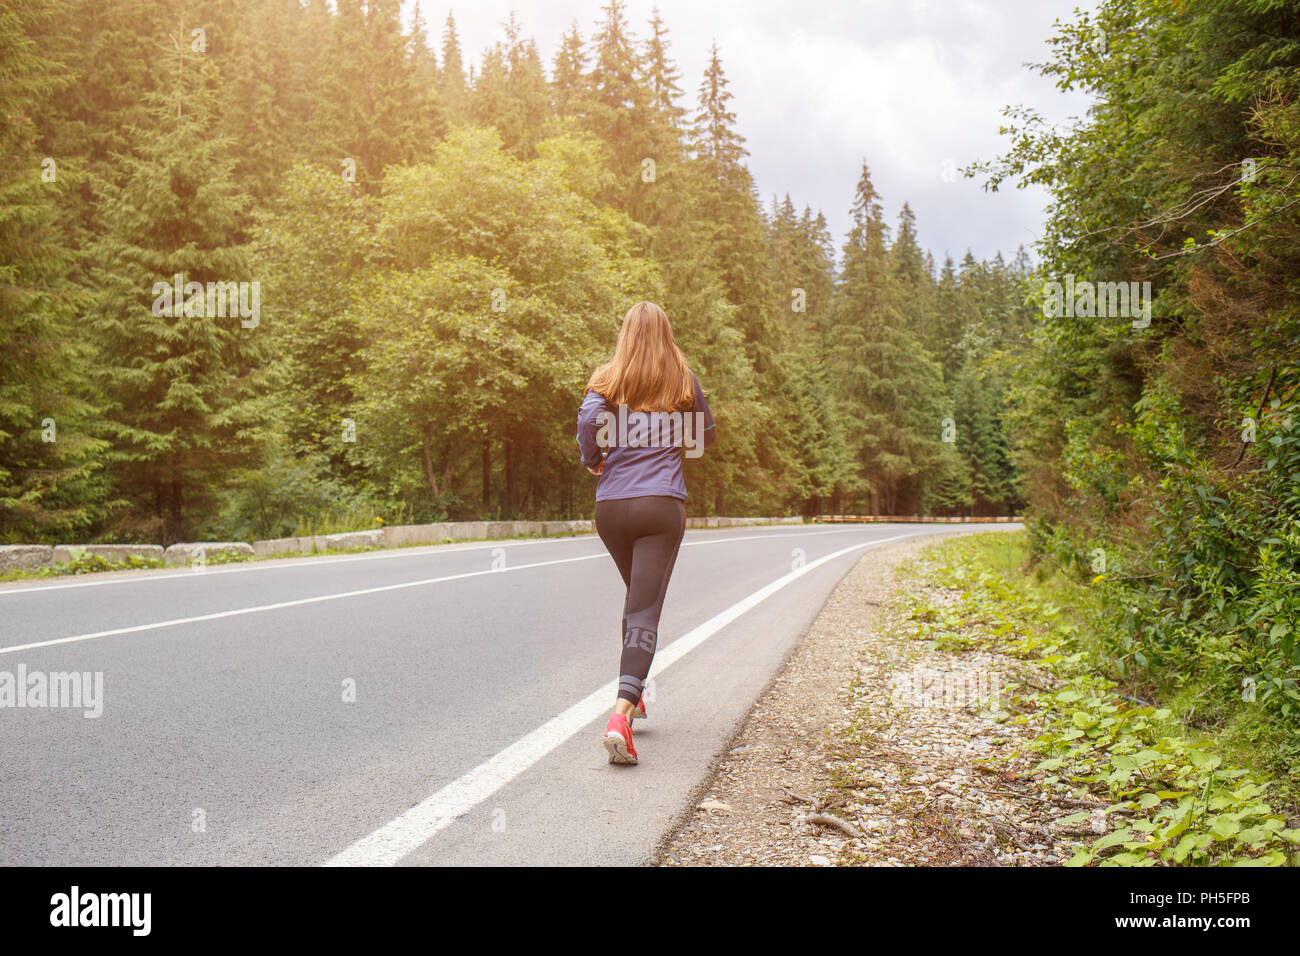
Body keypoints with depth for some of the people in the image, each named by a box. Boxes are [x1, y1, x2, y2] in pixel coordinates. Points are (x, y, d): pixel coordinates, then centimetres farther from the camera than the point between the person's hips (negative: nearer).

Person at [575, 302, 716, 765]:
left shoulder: (607, 379, 6)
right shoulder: (684, 381, 9)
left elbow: (588, 419, -12)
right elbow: (705, 437, 18)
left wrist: (593, 460, 6)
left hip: (610, 505, 2)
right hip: (662, 504, -2)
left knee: (637, 594, 25)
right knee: (646, 610, -8)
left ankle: (633, 691, 30)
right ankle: (621, 713, -25)